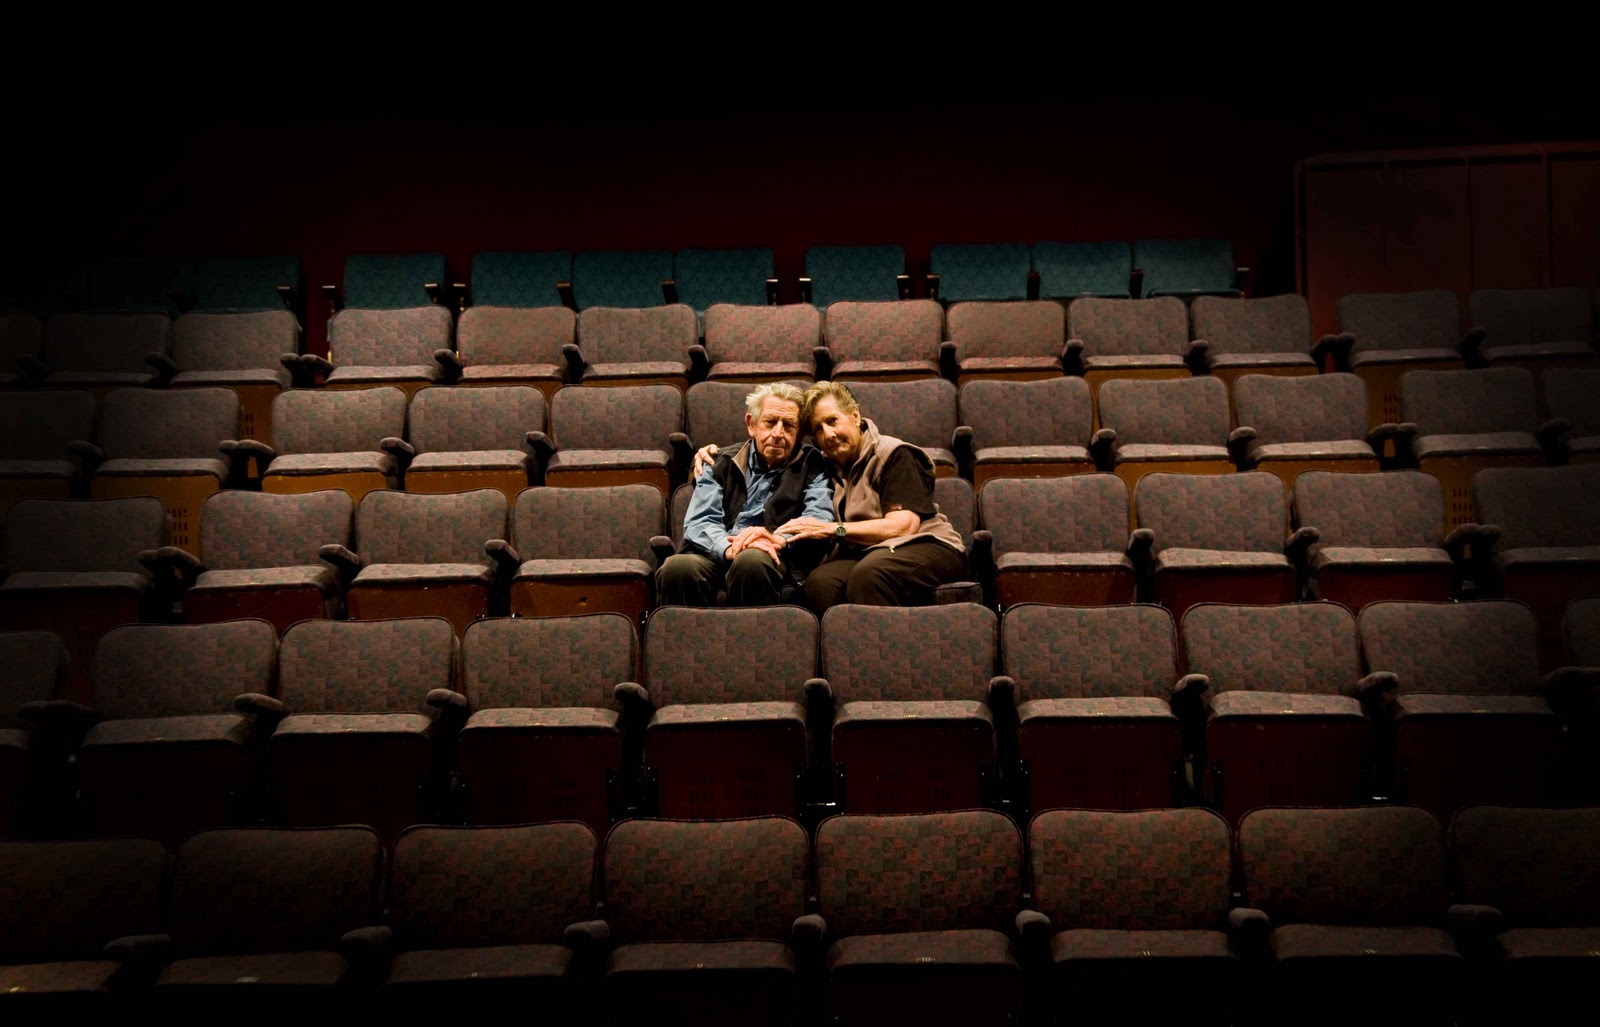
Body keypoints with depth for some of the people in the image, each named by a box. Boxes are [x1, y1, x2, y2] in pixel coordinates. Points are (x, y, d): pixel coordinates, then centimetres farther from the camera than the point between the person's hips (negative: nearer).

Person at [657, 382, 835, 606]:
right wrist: (728, 548, -16)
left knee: (752, 561, -37)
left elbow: (821, 519, 2)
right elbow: (698, 522, 6)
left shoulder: (810, 467, 18)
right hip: (716, 557, 1)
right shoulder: (721, 465, 20)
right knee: (678, 567, -32)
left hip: (775, 561, -1)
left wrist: (780, 539, -18)